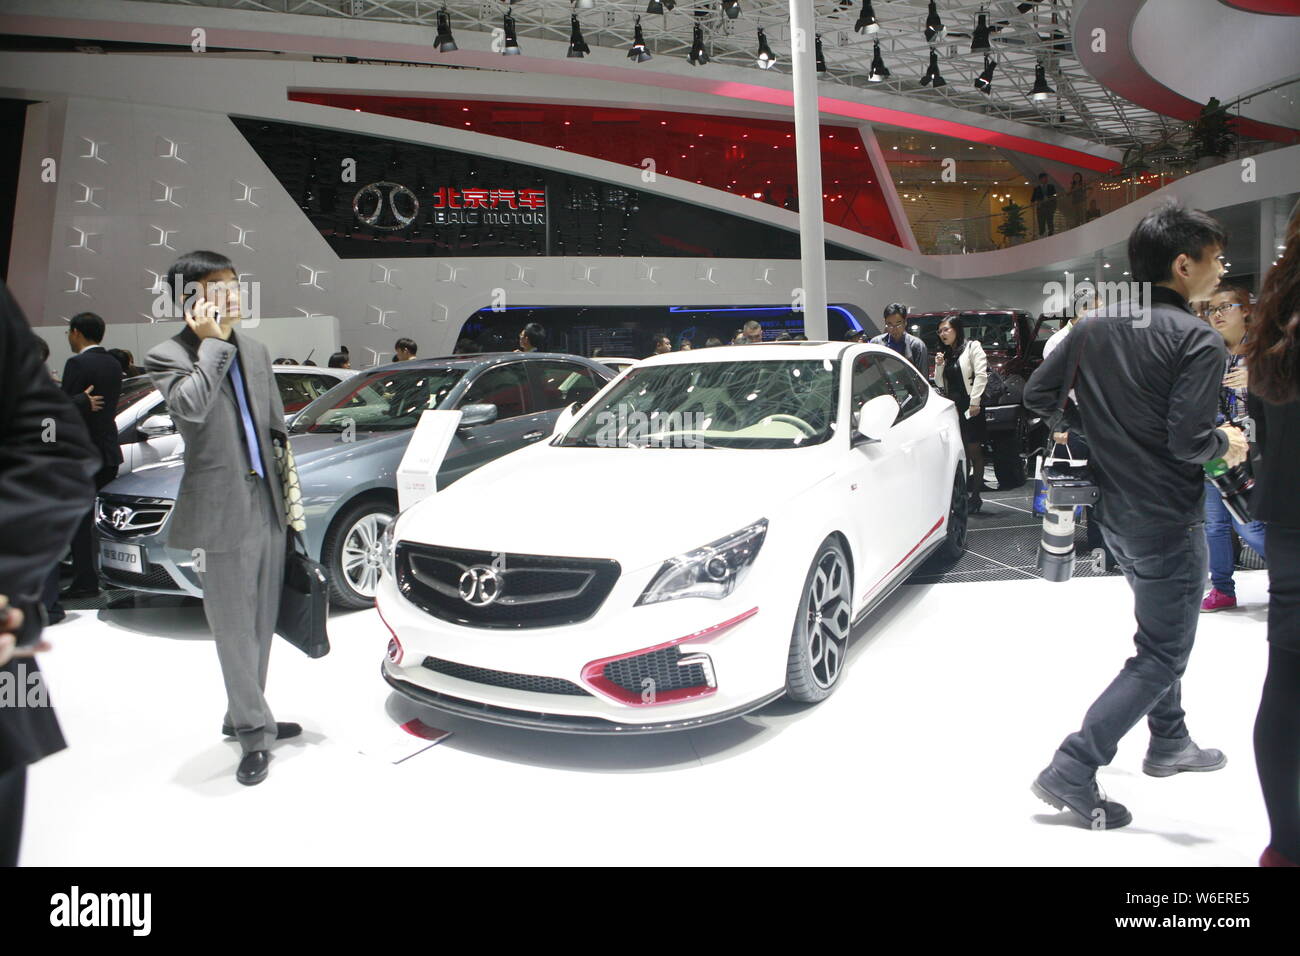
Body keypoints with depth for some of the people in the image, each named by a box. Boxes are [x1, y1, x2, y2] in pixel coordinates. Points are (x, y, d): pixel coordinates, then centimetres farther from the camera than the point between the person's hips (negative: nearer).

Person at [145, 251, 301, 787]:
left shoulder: (255, 351, 14)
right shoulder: (167, 356, -5)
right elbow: (191, 405, -26)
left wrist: (290, 494, 15)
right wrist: (212, 343, -15)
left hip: (268, 505, 6)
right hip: (223, 511, -6)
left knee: (261, 623, 15)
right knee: (235, 628, 2)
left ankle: (245, 717, 31)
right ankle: (254, 731, 14)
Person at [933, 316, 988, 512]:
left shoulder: (972, 347, 0)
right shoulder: (945, 354, 21)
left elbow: (981, 375, -10)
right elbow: (940, 384, 18)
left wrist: (975, 401, -17)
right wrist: (938, 366, 1)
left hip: (970, 406, -6)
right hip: (952, 406, 6)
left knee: (974, 450, -4)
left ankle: (975, 495, -2)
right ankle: (964, 494, 9)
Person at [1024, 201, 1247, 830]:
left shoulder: (1096, 326, 3)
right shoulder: (1197, 340, -17)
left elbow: (1037, 394, 4)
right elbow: (1187, 440, -24)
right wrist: (1227, 443, -2)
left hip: (1114, 511, 8)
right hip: (1168, 519, -8)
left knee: (1161, 631, 26)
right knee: (1161, 656, 2)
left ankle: (1169, 743, 40)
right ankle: (1071, 772, -3)